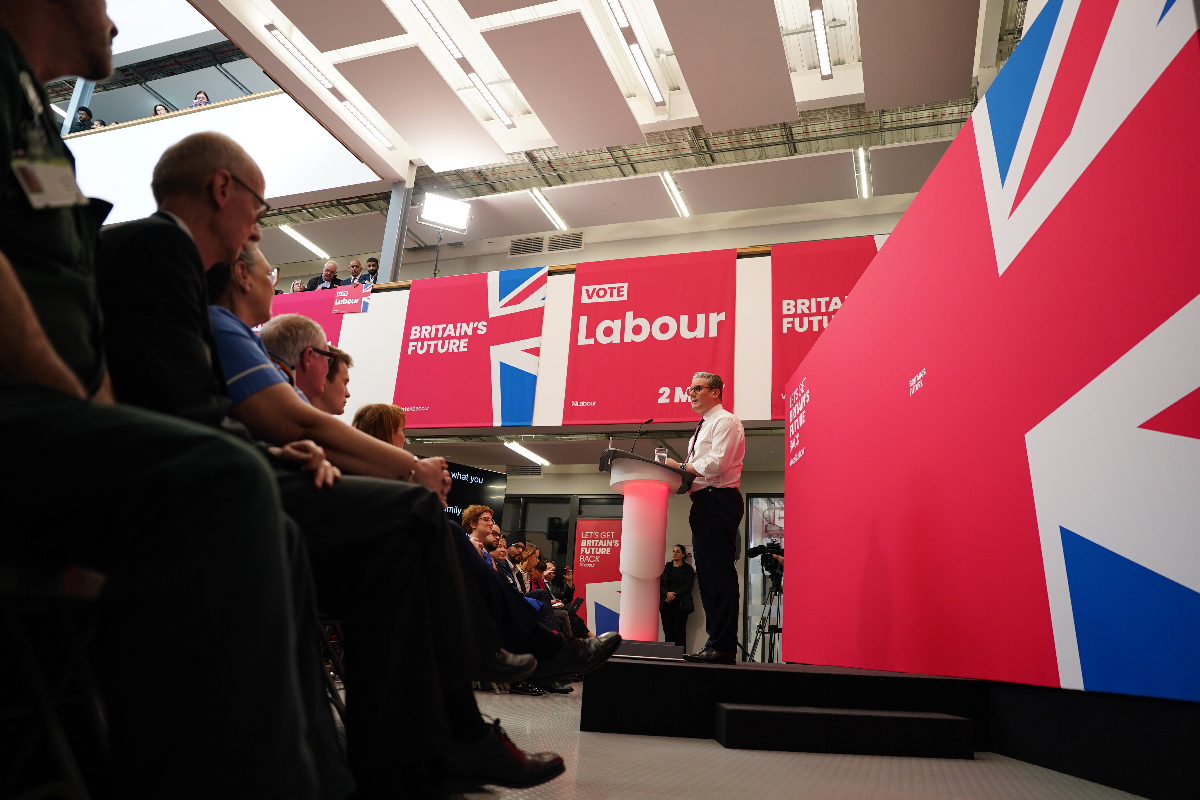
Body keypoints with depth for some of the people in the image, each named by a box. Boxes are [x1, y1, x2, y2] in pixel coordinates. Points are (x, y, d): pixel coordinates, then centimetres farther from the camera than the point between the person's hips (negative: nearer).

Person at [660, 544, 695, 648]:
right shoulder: (666, 567, 15)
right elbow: (659, 584, 7)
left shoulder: (688, 568, 8)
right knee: (668, 631, -2)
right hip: (666, 603, 2)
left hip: (681, 604, -2)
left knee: (680, 631, -7)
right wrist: (667, 593, -12)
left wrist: (674, 594, -12)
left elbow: (688, 586, -3)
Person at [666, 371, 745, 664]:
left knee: (719, 573, -11)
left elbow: (716, 464, -18)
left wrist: (680, 466, -9)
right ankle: (715, 642, 15)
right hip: (704, 503, 10)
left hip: (718, 500, -10)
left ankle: (723, 646, -9)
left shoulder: (725, 421, -5)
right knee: (707, 574, 10)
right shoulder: (702, 428, 25)